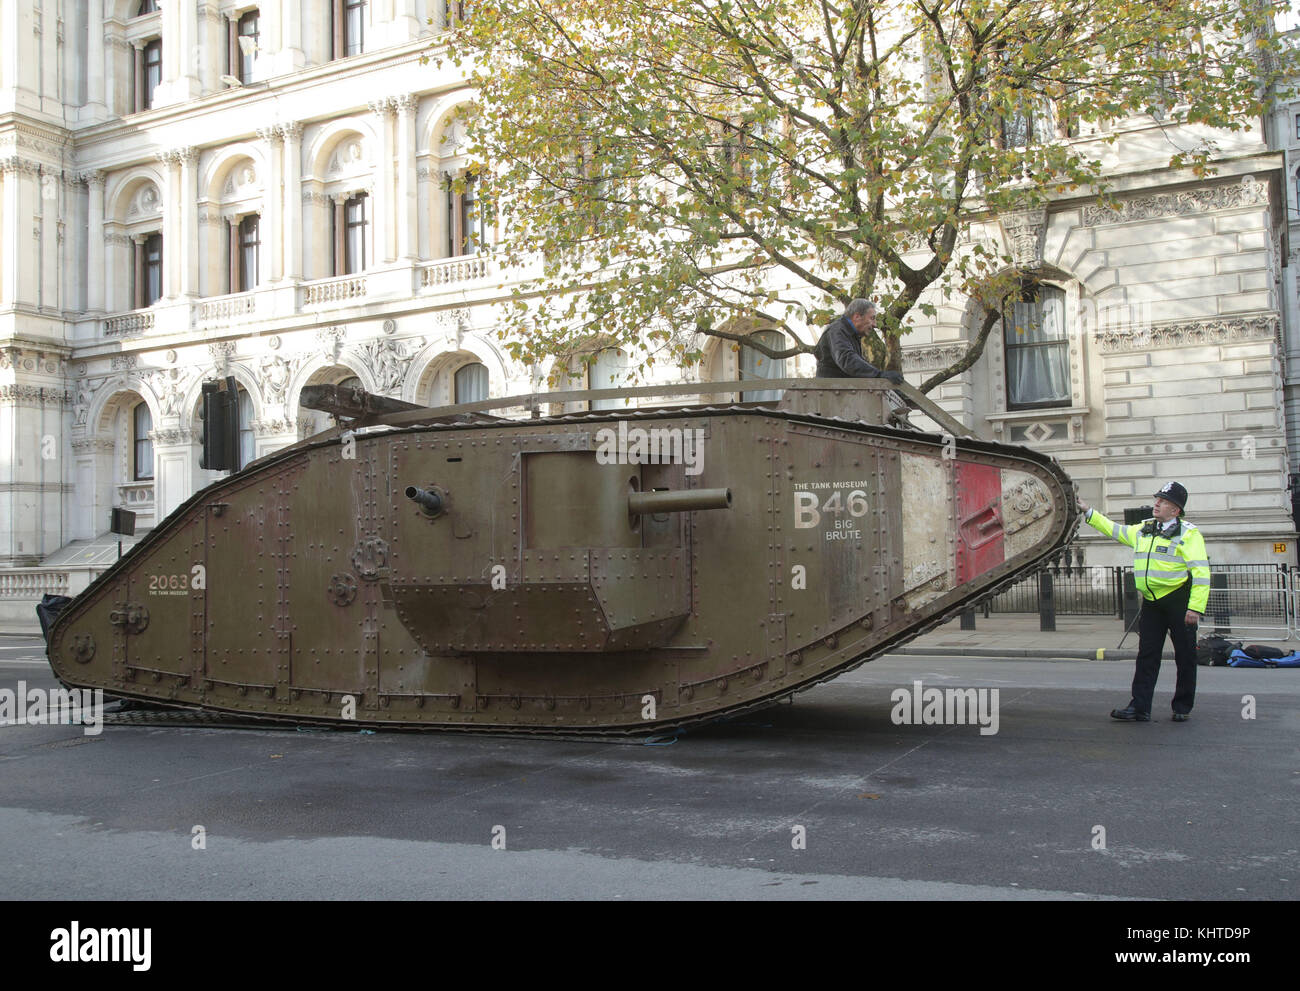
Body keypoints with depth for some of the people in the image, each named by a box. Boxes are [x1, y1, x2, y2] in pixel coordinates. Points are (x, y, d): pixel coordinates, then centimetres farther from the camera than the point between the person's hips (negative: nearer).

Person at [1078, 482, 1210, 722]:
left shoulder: (1188, 533, -8)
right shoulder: (1142, 530, 12)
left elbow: (1201, 572, -14)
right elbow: (1114, 530, 28)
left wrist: (1195, 608, -21)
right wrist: (1088, 512, 24)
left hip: (1178, 601, -6)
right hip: (1151, 602, 6)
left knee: (1185, 656, 4)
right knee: (1147, 656, 3)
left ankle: (1182, 709, 15)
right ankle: (1140, 708, 3)